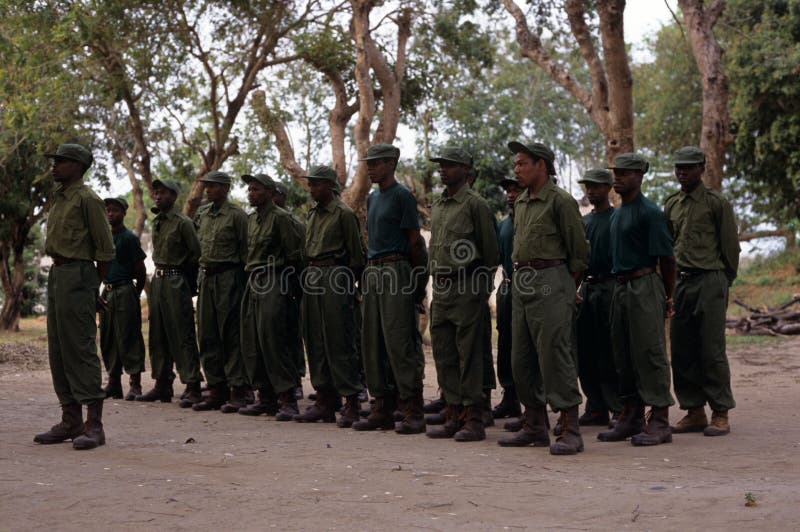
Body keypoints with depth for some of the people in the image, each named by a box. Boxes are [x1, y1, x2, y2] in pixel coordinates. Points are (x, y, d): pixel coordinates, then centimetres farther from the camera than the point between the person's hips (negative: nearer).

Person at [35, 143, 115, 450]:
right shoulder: (58, 199, 17)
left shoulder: (87, 199, -10)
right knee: (58, 352, 11)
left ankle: (94, 425, -8)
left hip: (77, 276, -10)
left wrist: (93, 285, -3)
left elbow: (105, 249, -10)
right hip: (56, 274, 10)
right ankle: (71, 421, 18)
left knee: (80, 349, -11)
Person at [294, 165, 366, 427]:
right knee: (315, 341, 8)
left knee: (339, 341, -10)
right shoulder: (313, 213, 17)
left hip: (335, 277, -8)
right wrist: (307, 275, 14)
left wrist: (352, 285, -8)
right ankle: (325, 401, 15)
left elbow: (356, 254, -6)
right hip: (312, 276, 8)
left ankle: (352, 401, -6)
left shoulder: (344, 213, -6)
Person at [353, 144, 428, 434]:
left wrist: (415, 277, -8)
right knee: (373, 342, 8)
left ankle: (413, 411, -8)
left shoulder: (403, 196, -6)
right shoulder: (372, 198, 19)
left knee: (400, 342, -11)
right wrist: (370, 269, 14)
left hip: (396, 271, -9)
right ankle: (382, 408, 14)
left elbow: (414, 241, -8)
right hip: (373, 271, 9)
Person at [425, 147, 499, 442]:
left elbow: (490, 251, -4)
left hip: (466, 288, -8)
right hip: (441, 288, 8)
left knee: (469, 355, -5)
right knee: (444, 356, 9)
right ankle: (453, 415, 16)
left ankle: (474, 420, -1)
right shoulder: (436, 206, 17)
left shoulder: (475, 204, -6)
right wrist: (437, 282, 17)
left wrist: (484, 287, -2)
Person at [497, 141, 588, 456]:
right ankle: (534, 427, 20)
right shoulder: (520, 203, 17)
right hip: (520, 283, 9)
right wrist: (519, 277, 13)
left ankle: (570, 431, -6)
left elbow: (579, 251, -5)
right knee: (521, 359, 10)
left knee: (555, 354, -10)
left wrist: (568, 287, -1)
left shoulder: (561, 201, -7)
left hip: (550, 281, -9)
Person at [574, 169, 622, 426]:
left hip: (609, 287, -7)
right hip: (586, 287, 7)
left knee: (609, 355, -8)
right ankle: (596, 408, 14)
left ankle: (619, 408, -1)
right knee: (584, 353, 7)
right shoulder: (584, 221, 17)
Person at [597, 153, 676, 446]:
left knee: (650, 352, -7)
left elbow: (666, 258, -10)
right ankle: (631, 417, 19)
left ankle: (660, 422, -3)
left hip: (644, 287, -9)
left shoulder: (649, 212, -11)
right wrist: (620, 284, 17)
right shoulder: (616, 214, 17)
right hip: (620, 287, 9)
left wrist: (668, 298, -6)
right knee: (623, 354, 11)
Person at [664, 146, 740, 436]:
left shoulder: (716, 203, -3)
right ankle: (694, 412, 15)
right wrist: (671, 280, 16)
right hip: (680, 282, 6)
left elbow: (730, 246, 0)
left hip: (710, 281, -6)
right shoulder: (671, 205, 14)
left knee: (711, 350, -5)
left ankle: (720, 414, 3)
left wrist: (725, 282, 4)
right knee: (681, 350, 6)